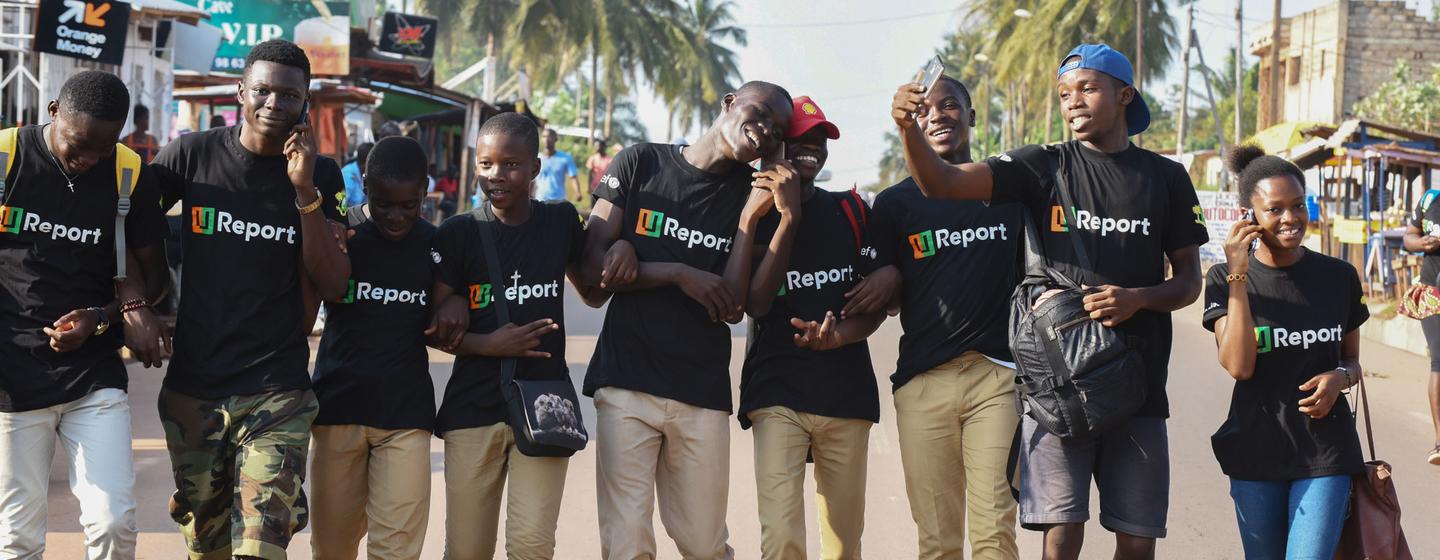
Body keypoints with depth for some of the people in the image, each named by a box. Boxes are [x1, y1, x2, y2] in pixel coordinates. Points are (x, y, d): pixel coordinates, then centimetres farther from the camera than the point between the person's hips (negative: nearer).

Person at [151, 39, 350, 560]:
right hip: (191, 386, 1)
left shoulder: (322, 176, 1)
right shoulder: (192, 155, -1)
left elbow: (334, 284, -6)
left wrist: (305, 193, -16)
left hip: (277, 393, -1)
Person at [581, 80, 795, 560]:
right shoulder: (640, 163, 4)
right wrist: (678, 274, -7)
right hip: (627, 381, -2)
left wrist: (750, 215, -7)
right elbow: (595, 268, 0)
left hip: (703, 392, 2)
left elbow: (732, 308, -2)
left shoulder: (753, 191, 8)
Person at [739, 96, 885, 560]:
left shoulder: (850, 211, 11)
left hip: (848, 392, 3)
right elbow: (756, 303, -10)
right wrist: (788, 217, -12)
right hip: (778, 392, -3)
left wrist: (838, 336, -12)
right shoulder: (753, 215, 3)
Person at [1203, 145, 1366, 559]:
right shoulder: (1224, 280, -3)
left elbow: (1352, 361, 15)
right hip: (1256, 451, 0)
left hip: (1325, 451, 0)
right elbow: (1239, 367, -16)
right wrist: (1238, 277, -19)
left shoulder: (1339, 277, 2)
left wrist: (1340, 377, -9)